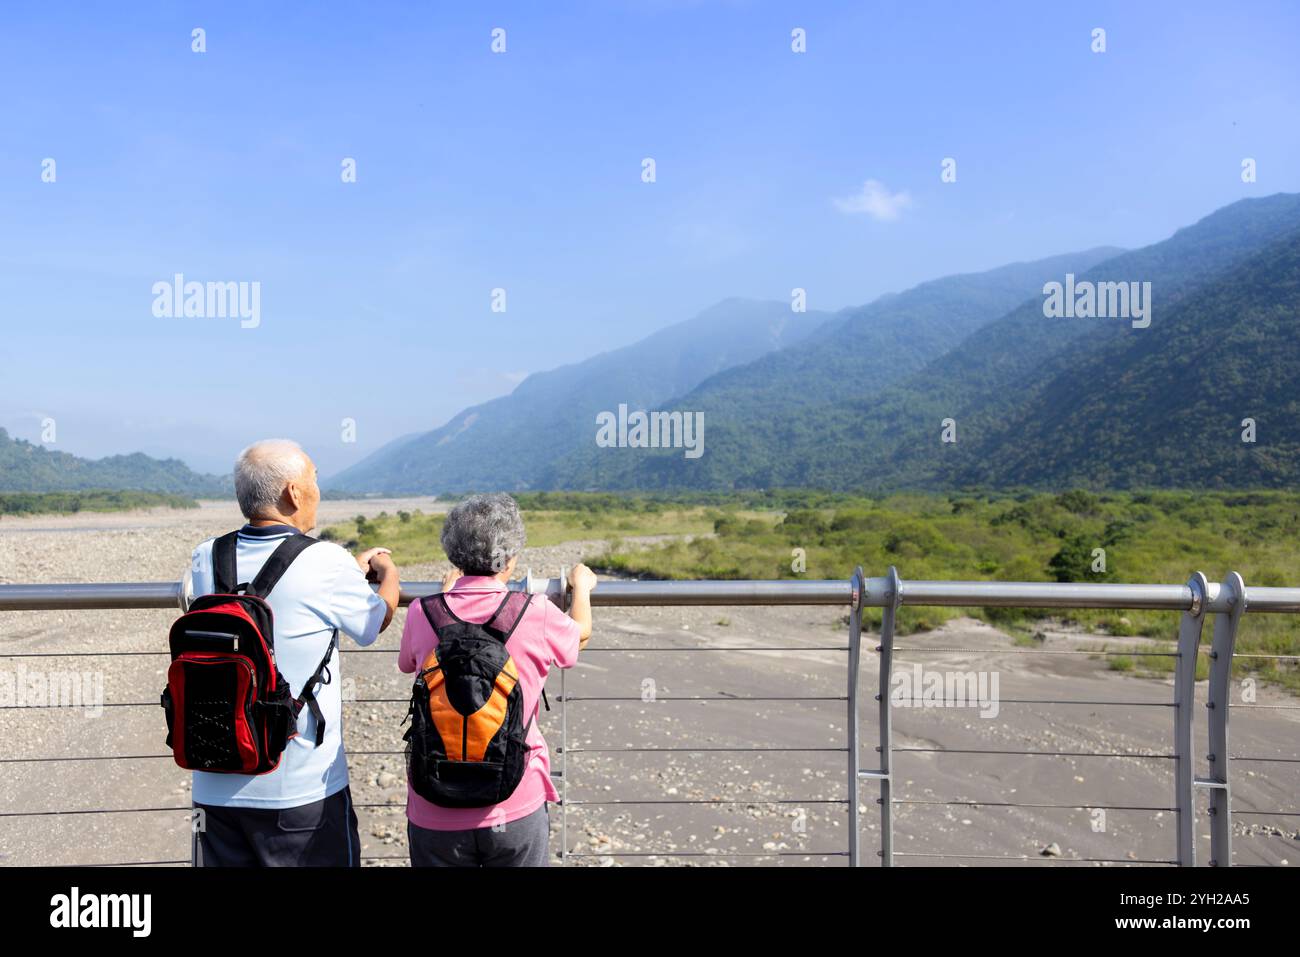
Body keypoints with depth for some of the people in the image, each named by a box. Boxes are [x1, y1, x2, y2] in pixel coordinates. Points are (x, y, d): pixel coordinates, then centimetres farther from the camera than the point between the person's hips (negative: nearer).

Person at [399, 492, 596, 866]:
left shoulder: (422, 614, -7)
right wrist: (581, 586, 32)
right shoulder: (536, 615, -12)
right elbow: (580, 636, 12)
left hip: (436, 817, 2)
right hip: (517, 808, -1)